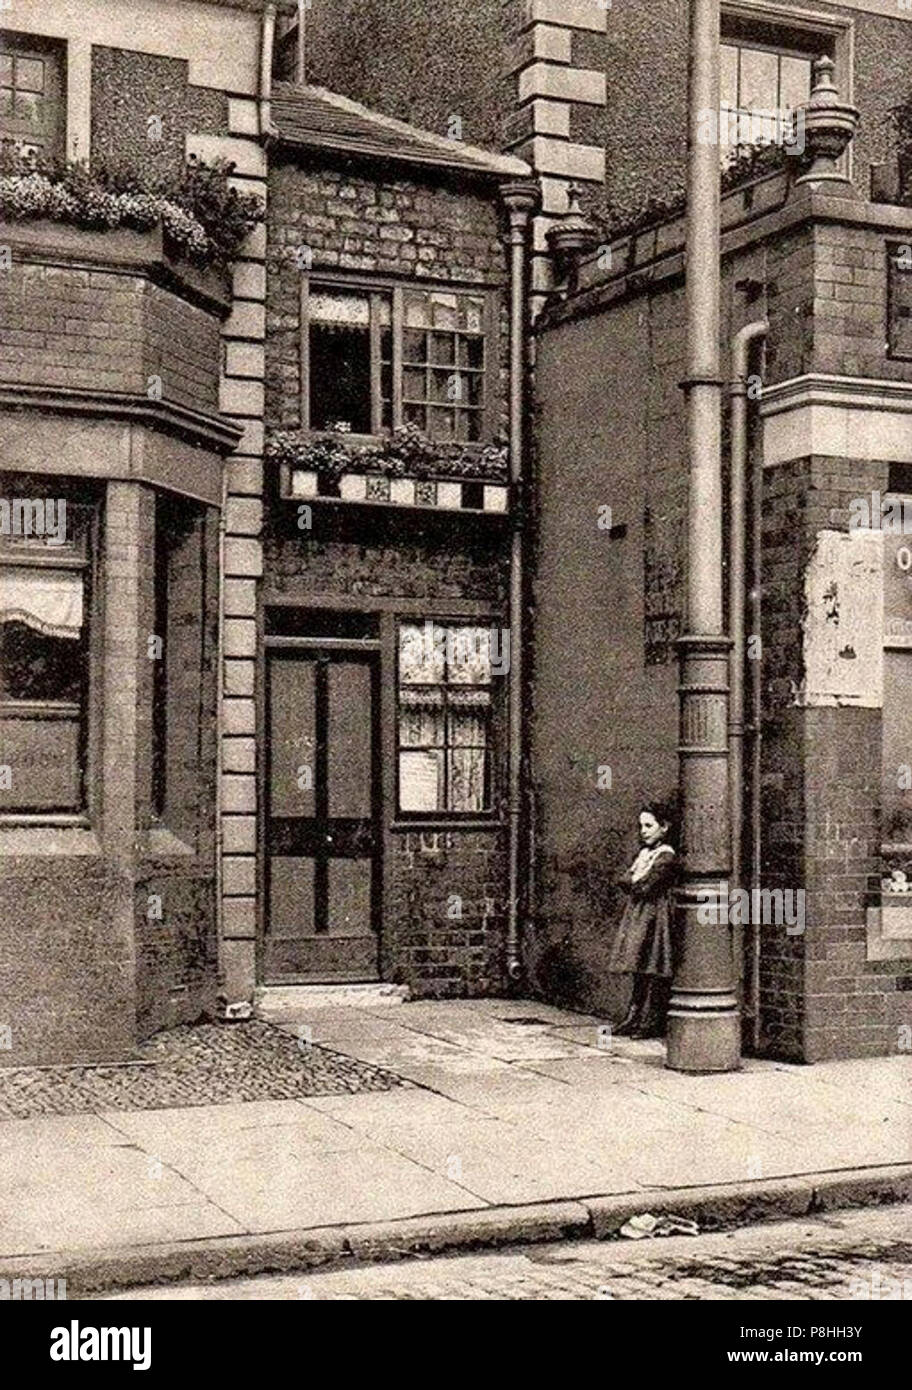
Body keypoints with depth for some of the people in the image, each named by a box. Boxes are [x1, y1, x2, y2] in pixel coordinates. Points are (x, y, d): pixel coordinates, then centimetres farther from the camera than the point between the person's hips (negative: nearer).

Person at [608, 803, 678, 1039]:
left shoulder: (666, 856, -11)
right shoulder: (644, 853, 17)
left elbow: (644, 887, -16)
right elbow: (626, 880, 12)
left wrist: (634, 882, 1)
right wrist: (637, 883, -5)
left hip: (655, 918, -9)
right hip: (637, 916, 9)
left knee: (653, 971, -6)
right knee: (640, 973, 10)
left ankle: (653, 1024, -3)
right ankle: (635, 1018, 14)